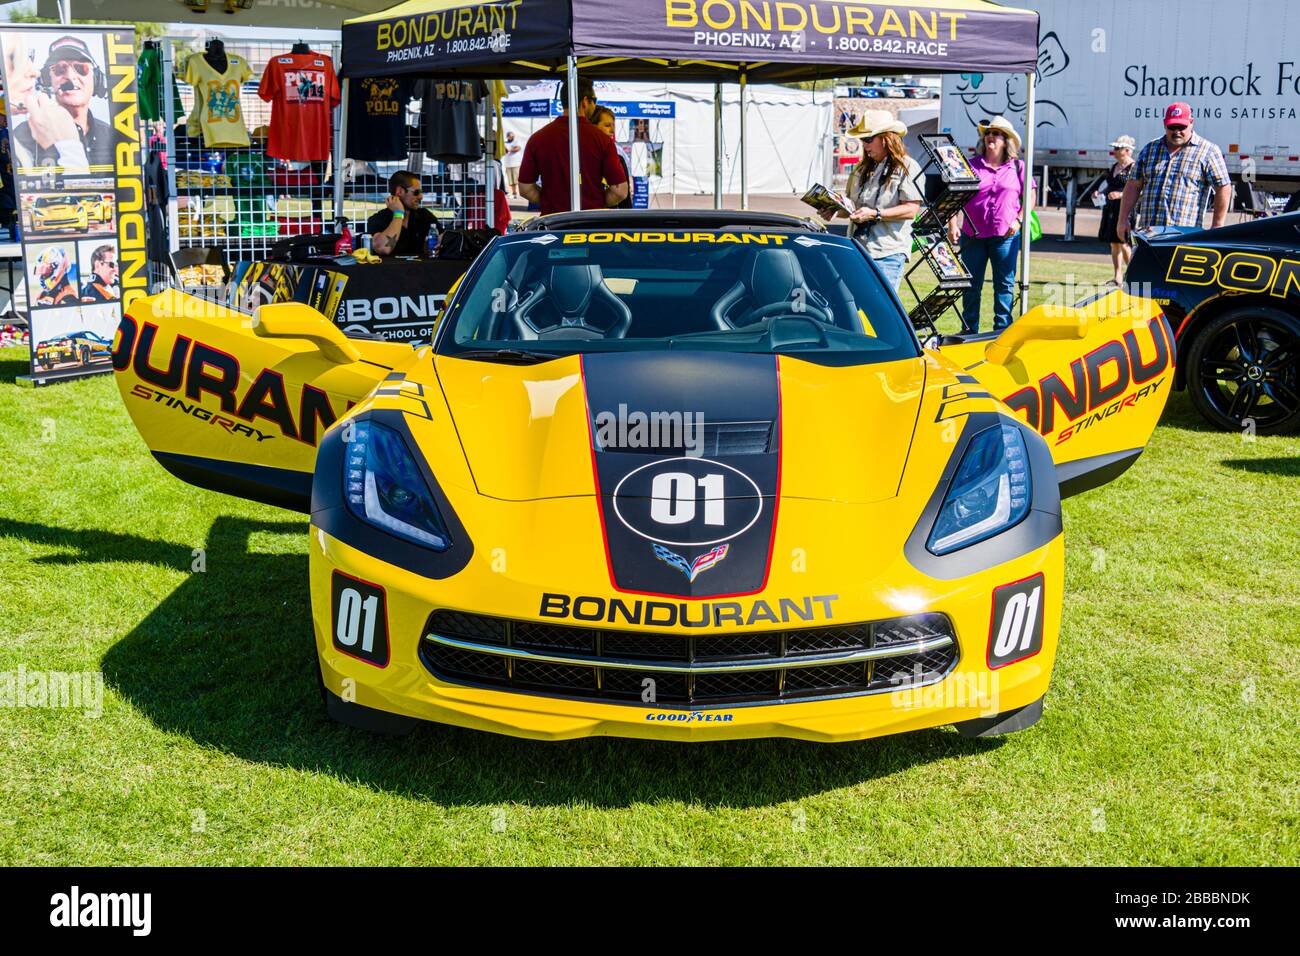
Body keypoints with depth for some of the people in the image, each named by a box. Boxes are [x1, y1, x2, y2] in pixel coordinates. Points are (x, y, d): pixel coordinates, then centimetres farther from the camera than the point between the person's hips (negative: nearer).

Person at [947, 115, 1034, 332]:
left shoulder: (1018, 167, 6)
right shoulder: (971, 166, 5)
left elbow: (1030, 197, 8)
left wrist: (1018, 220, -6)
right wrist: (952, 224, -8)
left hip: (1006, 235, 0)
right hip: (972, 234, 0)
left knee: (1005, 284, 3)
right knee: (971, 285, 6)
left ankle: (1002, 330, 10)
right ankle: (969, 331, 15)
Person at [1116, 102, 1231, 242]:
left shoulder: (1208, 151, 3)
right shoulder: (1150, 149, 16)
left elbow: (1223, 188, 0)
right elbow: (1133, 185, 15)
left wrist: (1217, 226, -5)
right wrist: (1123, 220, 9)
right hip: (1147, 233, 4)